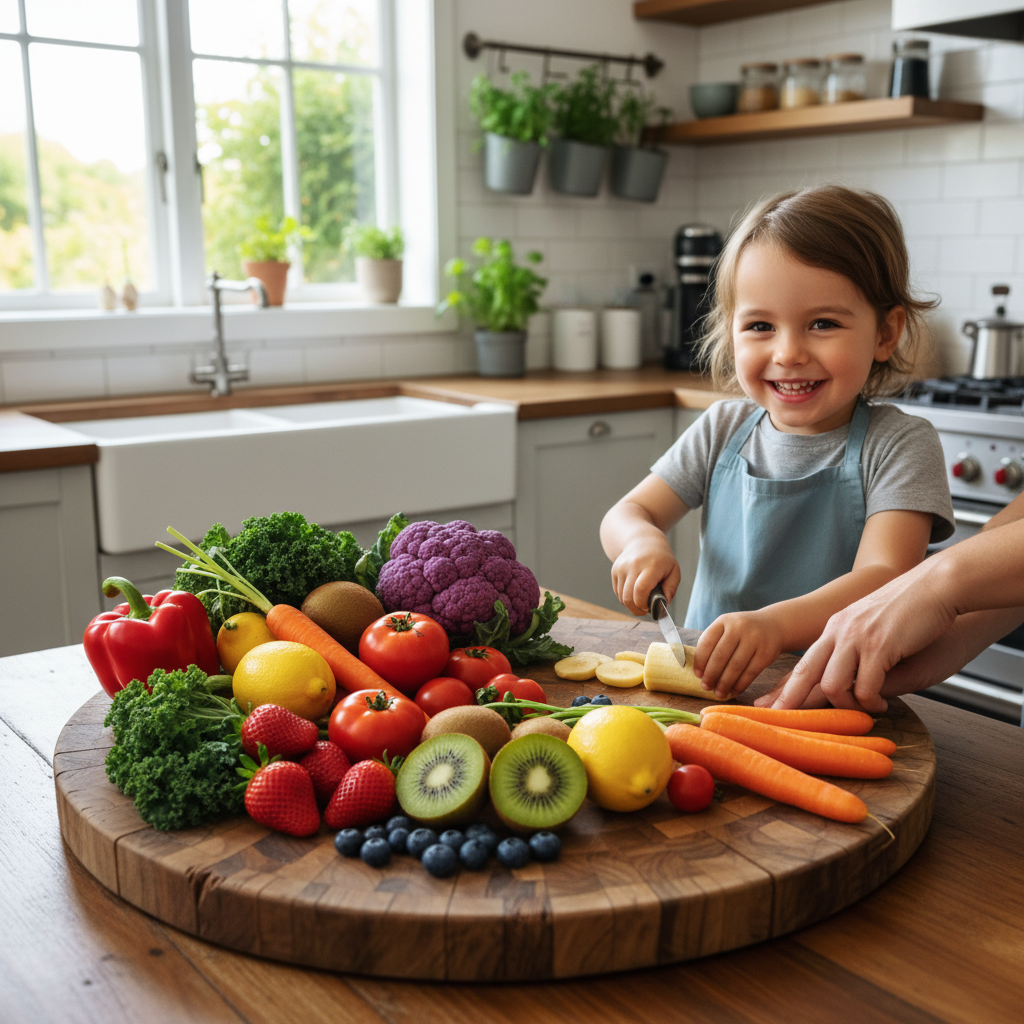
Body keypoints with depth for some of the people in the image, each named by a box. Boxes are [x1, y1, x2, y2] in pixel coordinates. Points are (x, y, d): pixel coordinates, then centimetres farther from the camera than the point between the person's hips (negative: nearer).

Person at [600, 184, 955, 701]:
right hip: (706, 679, 4)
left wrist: (775, 624, -37)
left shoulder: (900, 444, -6)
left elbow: (884, 578, -19)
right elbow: (625, 514, 12)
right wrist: (643, 541, -13)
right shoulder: (723, 430, 7)